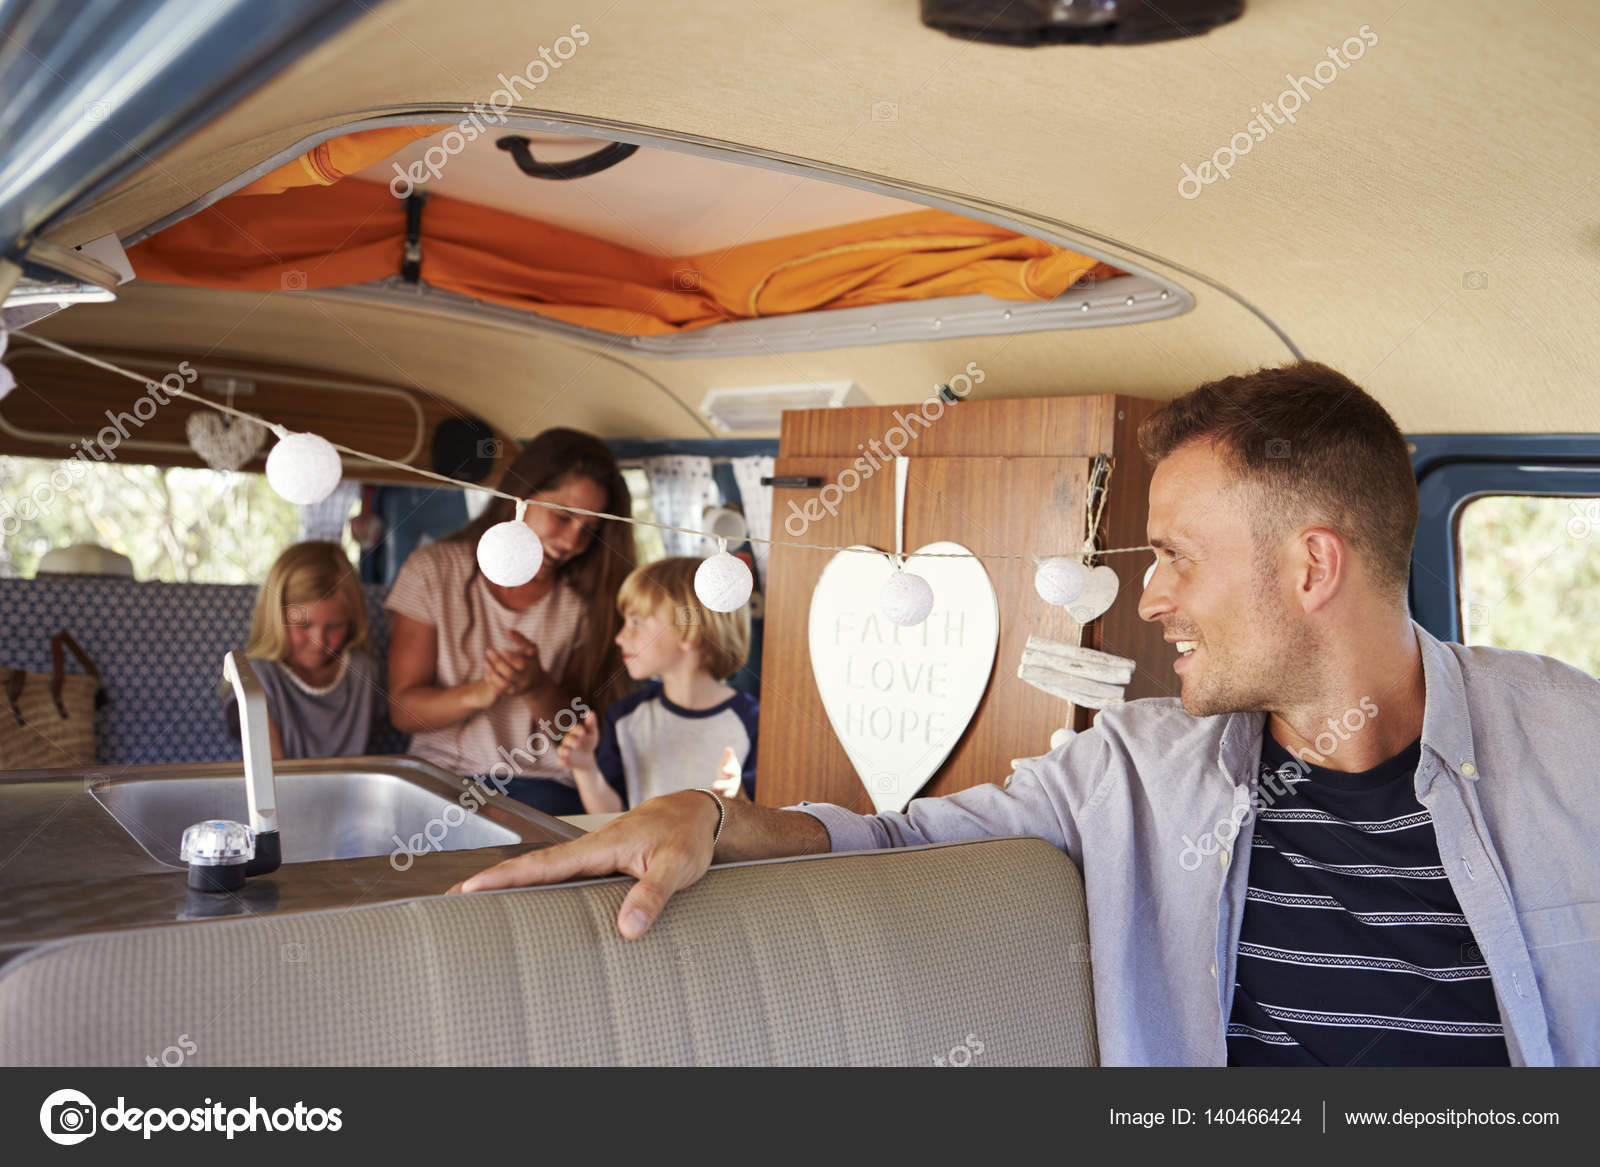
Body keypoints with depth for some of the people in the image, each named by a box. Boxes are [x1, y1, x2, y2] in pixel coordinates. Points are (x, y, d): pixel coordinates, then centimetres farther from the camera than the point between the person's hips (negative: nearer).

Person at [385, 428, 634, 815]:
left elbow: (581, 731, 4)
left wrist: (536, 686, -18)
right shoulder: (434, 570, 1)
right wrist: (480, 693, -21)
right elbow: (403, 709, -1)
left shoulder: (585, 598, 4)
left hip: (542, 783, 1)